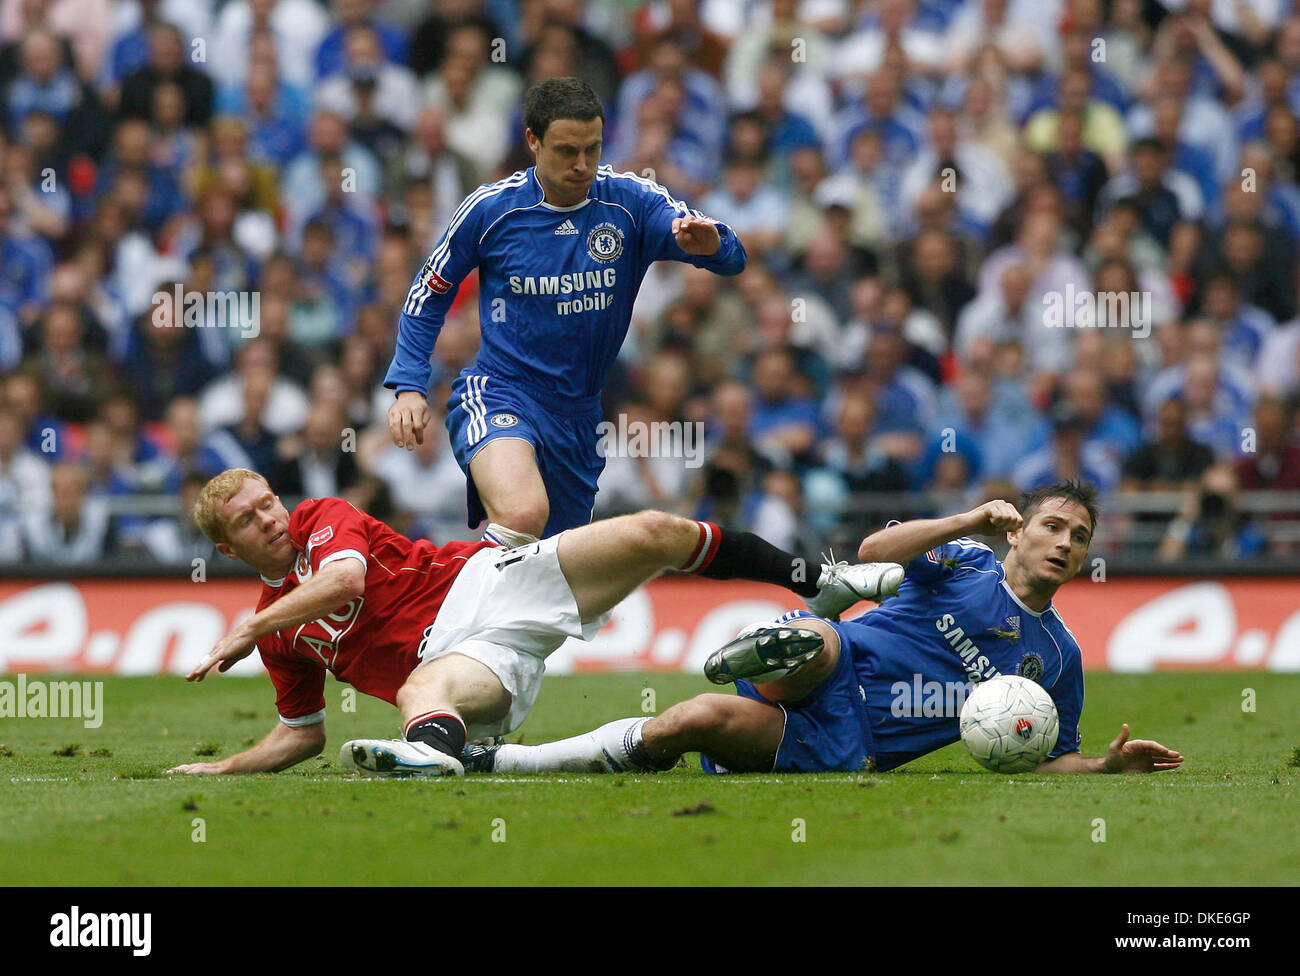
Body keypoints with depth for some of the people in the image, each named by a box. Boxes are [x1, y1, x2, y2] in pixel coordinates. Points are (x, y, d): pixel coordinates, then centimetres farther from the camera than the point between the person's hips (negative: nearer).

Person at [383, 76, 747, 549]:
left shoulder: (630, 201, -4)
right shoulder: (489, 209, -6)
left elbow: (732, 259, -13)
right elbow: (429, 294, 8)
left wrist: (710, 242, -37)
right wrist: (409, 387, -1)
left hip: (579, 418, 4)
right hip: (497, 397, -4)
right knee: (523, 515, -34)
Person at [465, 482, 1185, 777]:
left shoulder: (1057, 658, 17)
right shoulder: (967, 562, 11)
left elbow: (1050, 759, 22)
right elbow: (875, 552, -4)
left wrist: (1110, 765, 1)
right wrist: (971, 521, -13)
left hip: (850, 743, 0)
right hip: (832, 674, 0)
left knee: (696, 721, -26)